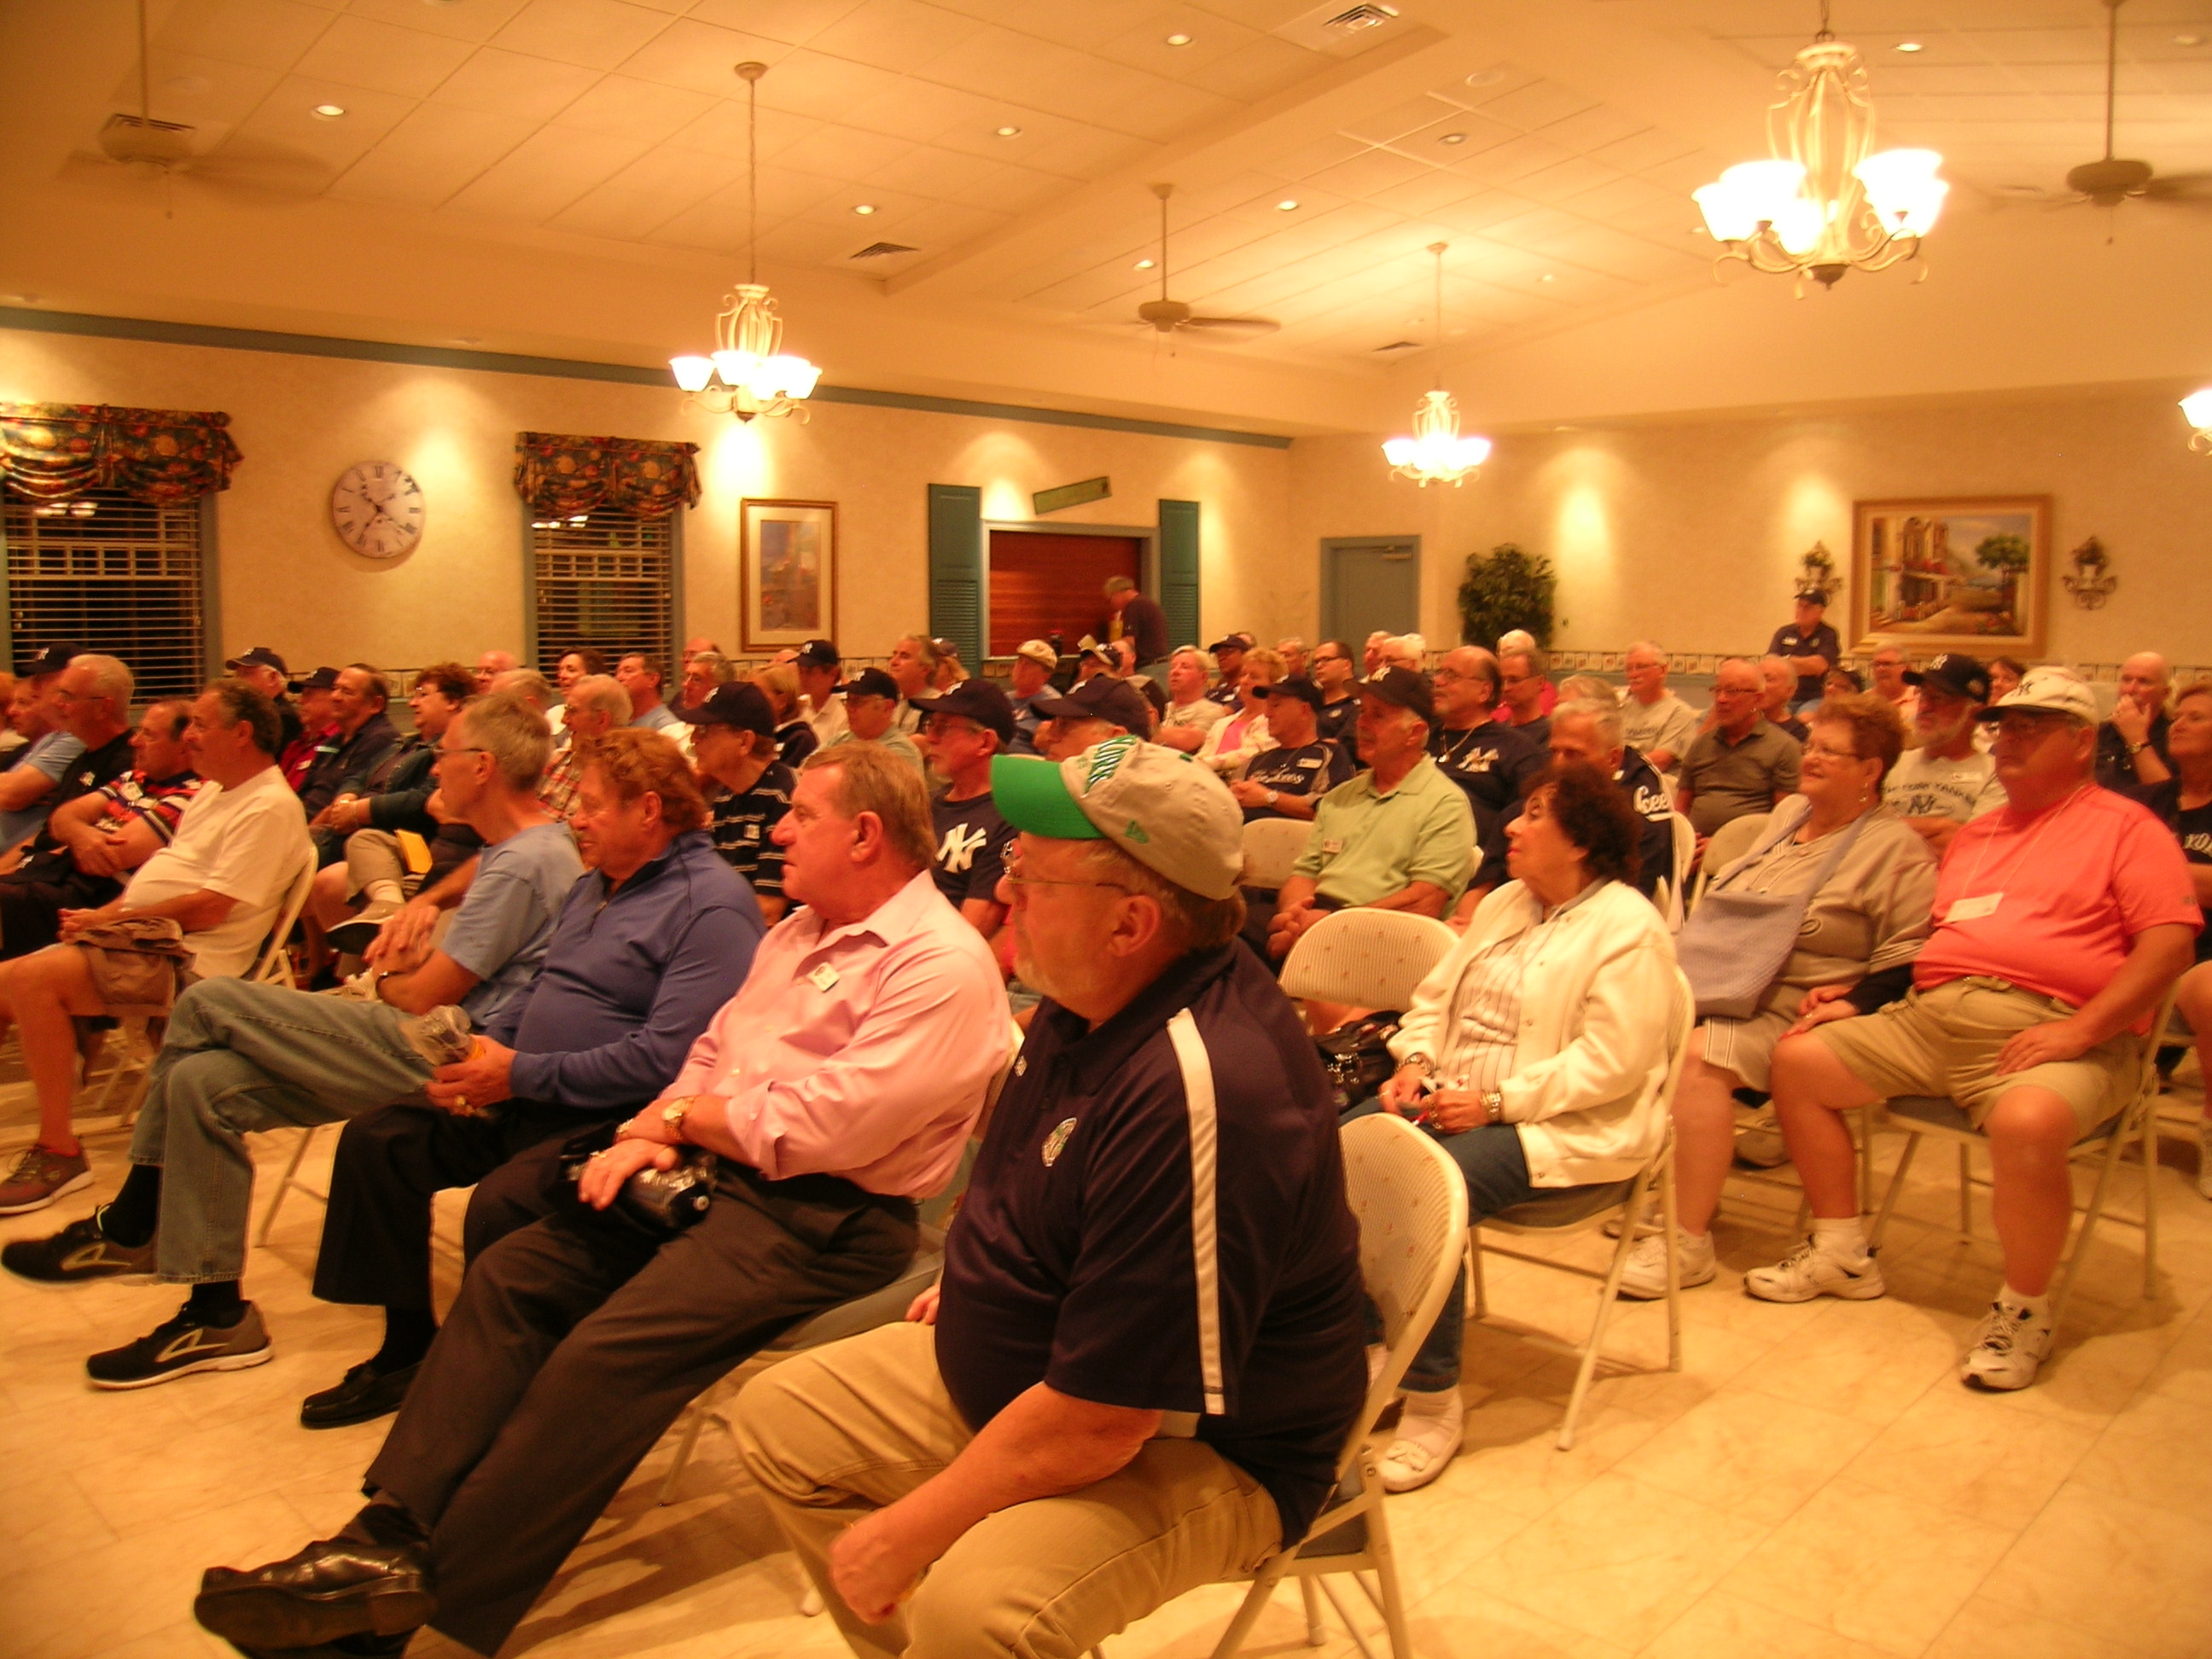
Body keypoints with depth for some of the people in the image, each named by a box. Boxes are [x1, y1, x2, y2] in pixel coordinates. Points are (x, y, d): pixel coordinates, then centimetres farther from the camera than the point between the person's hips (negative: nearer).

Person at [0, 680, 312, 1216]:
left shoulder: (269, 808, -14)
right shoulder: (215, 791, 19)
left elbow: (207, 909, -20)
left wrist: (110, 919, -10)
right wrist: (103, 914, 4)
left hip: (184, 957, -10)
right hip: (138, 933, 10)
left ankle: (58, 1150, -17)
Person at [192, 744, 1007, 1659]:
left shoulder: (943, 965, -16)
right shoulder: (802, 930, 16)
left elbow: (822, 1130, -22)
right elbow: (711, 1052, 18)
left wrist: (681, 1118, -7)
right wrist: (650, 1132, -3)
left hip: (822, 1218, -9)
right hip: (715, 1172, 10)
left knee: (603, 1355, -23)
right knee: (508, 1273, -2)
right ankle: (387, 1533, -3)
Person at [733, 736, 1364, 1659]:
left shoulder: (1197, 1093, -35)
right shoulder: (1095, 996, -5)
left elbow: (1094, 1427, -30)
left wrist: (904, 1536, -19)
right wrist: (973, 1283, 13)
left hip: (1194, 1440, -9)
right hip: (1027, 1375, 9)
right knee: (779, 1416, 11)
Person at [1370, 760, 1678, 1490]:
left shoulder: (1629, 929, -8)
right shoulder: (1503, 904, 18)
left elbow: (1611, 1061, -17)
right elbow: (1436, 995, 20)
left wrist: (1497, 1102, -20)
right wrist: (1417, 1060, -1)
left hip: (1562, 1129, -7)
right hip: (1450, 1100, 8)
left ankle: (1433, 1400, -18)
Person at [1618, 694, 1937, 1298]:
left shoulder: (1895, 848, -3)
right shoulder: (1790, 813, 19)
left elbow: (1910, 956, -10)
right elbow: (1722, 902, 26)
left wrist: (1850, 1003, -22)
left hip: (1796, 1013, -8)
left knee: (1700, 1054, -33)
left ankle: (1690, 1243, -25)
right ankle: (1670, 1188, -1)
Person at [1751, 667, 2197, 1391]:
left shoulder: (2126, 827, 5)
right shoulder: (1976, 835, 27)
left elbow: (2171, 941, -8)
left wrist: (2082, 1029, -19)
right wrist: (1862, 1002, 11)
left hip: (2045, 1027, -7)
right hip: (1929, 1016, 7)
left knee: (2028, 1123, -38)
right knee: (1798, 1060, -3)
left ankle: (2023, 1310, -12)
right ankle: (1842, 1253, 10)